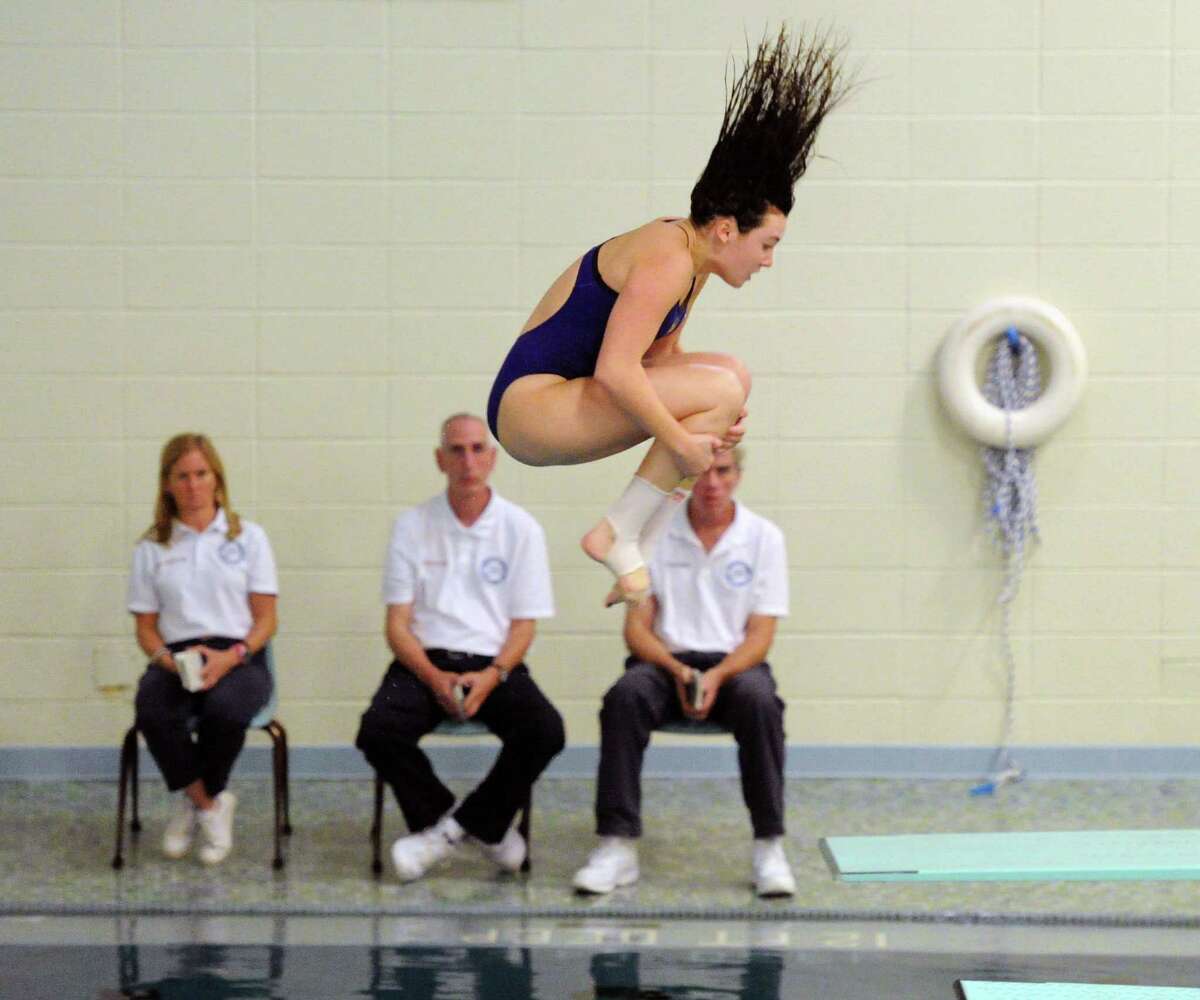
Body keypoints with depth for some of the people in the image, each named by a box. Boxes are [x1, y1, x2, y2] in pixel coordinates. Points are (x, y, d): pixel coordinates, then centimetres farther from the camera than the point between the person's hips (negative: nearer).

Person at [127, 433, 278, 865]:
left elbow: (265, 621, 6)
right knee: (152, 711, -35)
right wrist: (168, 660, -11)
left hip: (238, 656, -1)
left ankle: (193, 801, -10)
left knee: (225, 707, -38)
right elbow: (145, 627, 12)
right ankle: (210, 805, -13)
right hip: (175, 657, 1)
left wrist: (230, 657, -14)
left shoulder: (248, 537, 11)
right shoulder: (152, 548, 15)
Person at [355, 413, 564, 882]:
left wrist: (492, 676, -15)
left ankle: (449, 828, -12)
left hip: (495, 665, 0)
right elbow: (397, 623, 3)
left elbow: (524, 623, 4)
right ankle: (485, 828, -10)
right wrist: (434, 678, -15)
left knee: (544, 730, -30)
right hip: (425, 662, 0)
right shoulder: (412, 526, 6)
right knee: (378, 731, -29)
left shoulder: (520, 528, 5)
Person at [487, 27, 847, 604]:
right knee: (720, 389, -21)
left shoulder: (690, 259, 11)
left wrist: (716, 421, -1)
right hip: (527, 407, -10)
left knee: (730, 377, 14)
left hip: (560, 397, 10)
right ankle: (616, 536, -12)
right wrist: (681, 441, -18)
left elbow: (659, 356, 16)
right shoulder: (667, 262, -18)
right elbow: (616, 370, -25)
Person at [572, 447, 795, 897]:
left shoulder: (764, 537, 3)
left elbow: (760, 633, -1)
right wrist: (678, 671, -17)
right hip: (665, 661, 1)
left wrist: (717, 676, -19)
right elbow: (636, 628, 1)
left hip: (734, 663, 0)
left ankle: (769, 847, -29)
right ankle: (617, 846, -33)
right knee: (625, 696, -33)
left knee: (758, 701, -35)